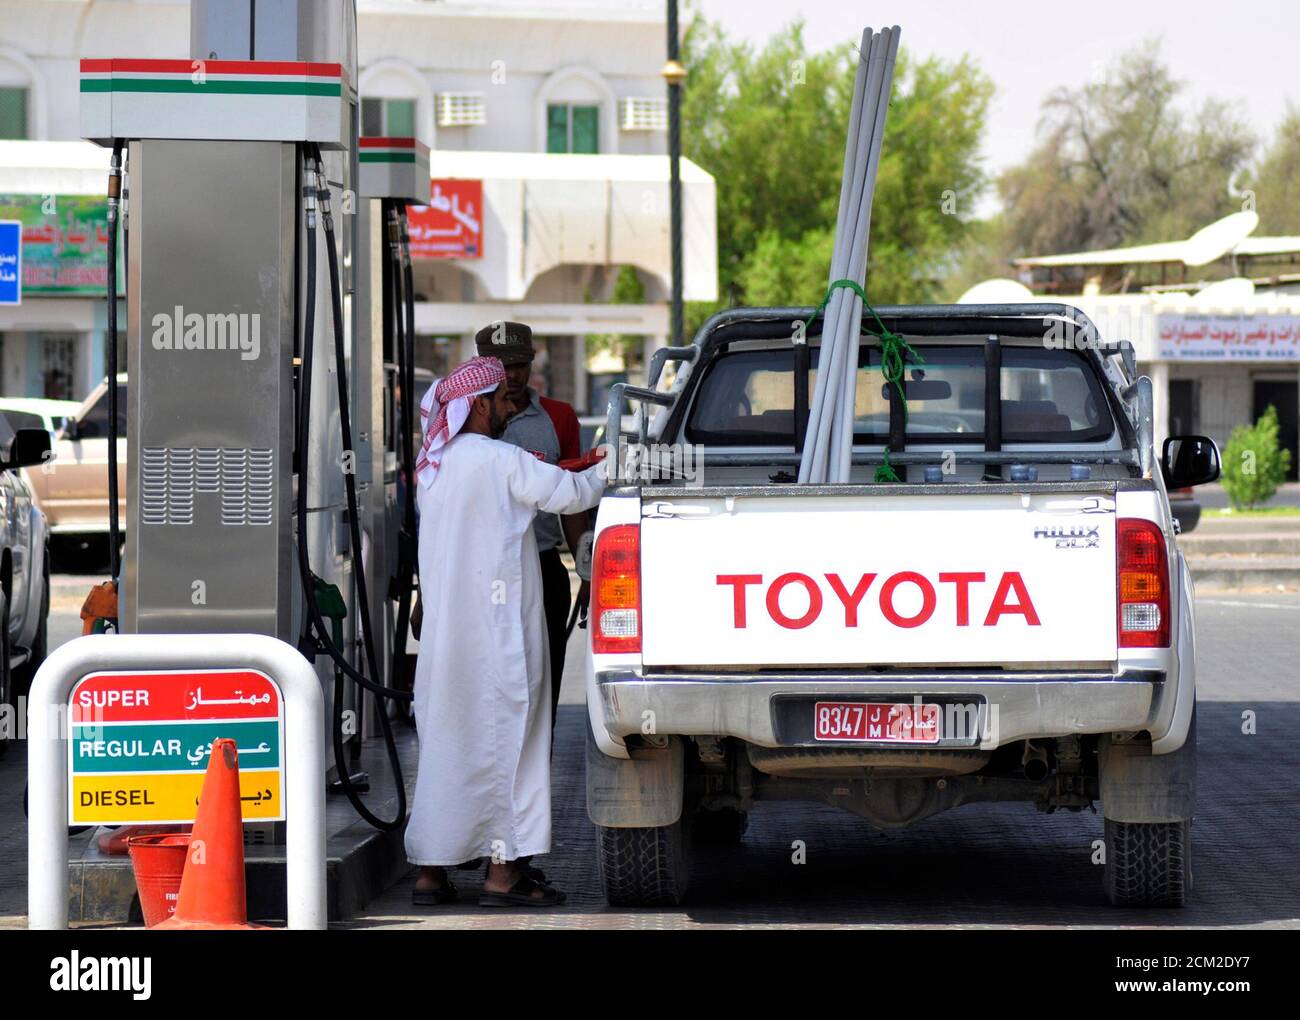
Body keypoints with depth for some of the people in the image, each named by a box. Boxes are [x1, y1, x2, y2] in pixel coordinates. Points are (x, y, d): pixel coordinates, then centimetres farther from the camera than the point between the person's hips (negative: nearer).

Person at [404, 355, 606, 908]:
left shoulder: (434, 466, 13)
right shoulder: (498, 460, -12)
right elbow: (570, 492, -9)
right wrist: (608, 469, 9)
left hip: (445, 629, 8)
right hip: (496, 629, -8)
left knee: (445, 739, 11)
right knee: (503, 737, -4)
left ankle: (430, 870, 12)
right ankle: (503, 870, -4)